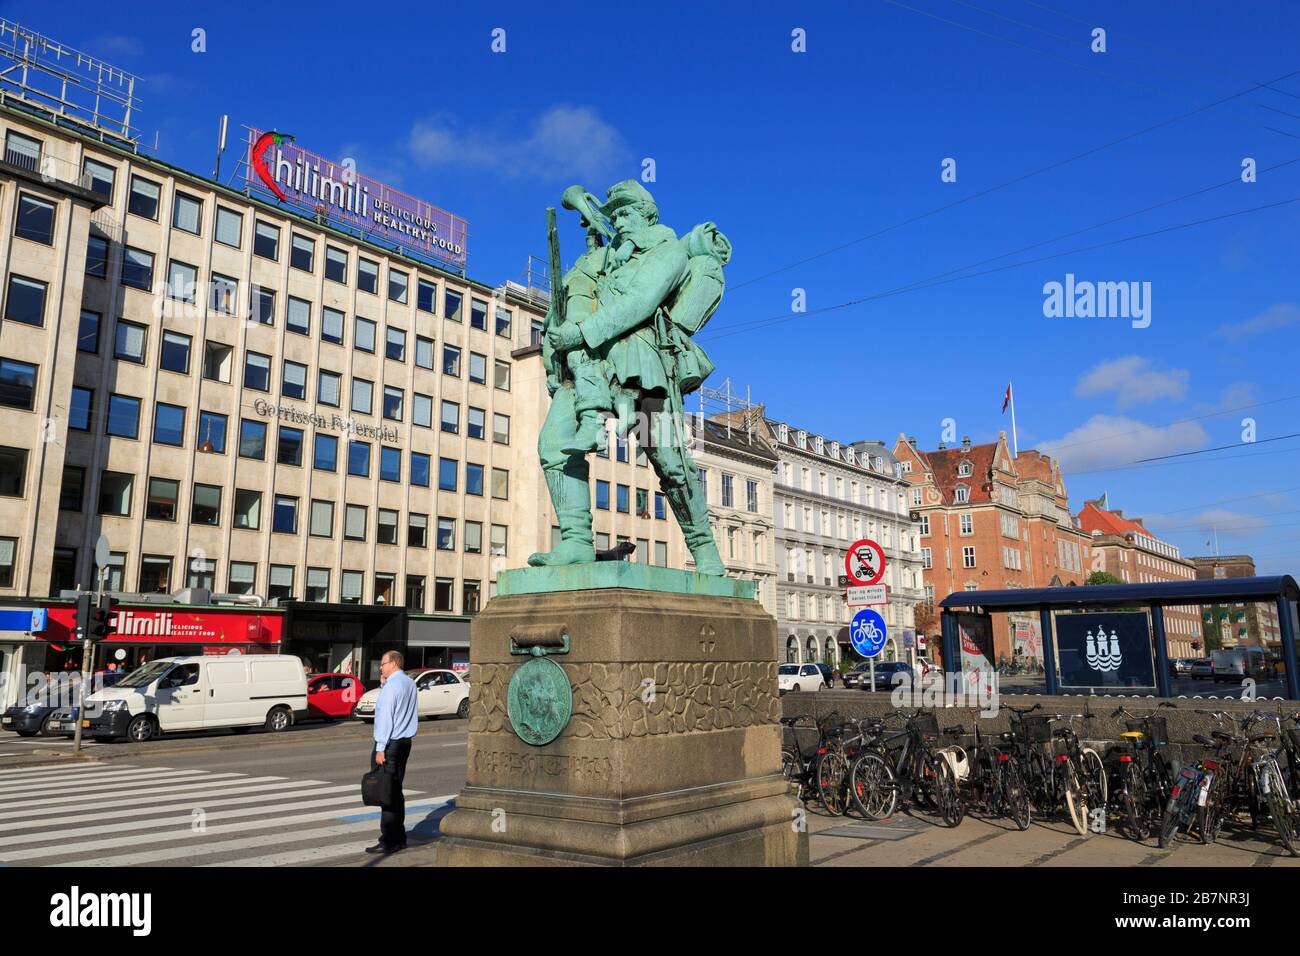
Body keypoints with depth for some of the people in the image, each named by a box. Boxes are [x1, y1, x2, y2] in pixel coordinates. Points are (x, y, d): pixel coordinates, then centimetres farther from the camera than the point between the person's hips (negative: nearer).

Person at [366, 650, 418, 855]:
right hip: (405, 741, 9)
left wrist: (380, 749, -17)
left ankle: (389, 841, -2)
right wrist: (383, 684, 9)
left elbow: (386, 717, -18)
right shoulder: (410, 684, 11)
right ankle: (399, 838, 22)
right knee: (396, 790, 16)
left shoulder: (391, 686, -16)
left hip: (390, 743, -9)